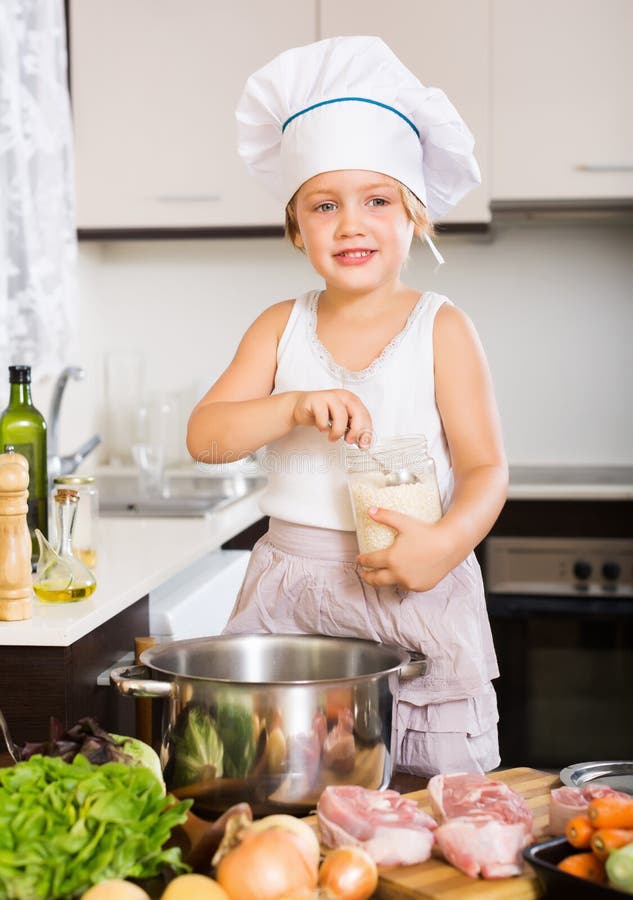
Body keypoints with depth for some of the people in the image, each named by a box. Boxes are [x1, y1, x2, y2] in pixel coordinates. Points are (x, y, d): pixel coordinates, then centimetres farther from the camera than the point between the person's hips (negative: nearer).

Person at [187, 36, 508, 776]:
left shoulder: (441, 330, -2)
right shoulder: (281, 327, 6)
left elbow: (485, 469, -5)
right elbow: (204, 436, -2)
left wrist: (447, 541, -25)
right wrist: (295, 407, -20)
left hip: (416, 603, -2)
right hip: (291, 594, 2)